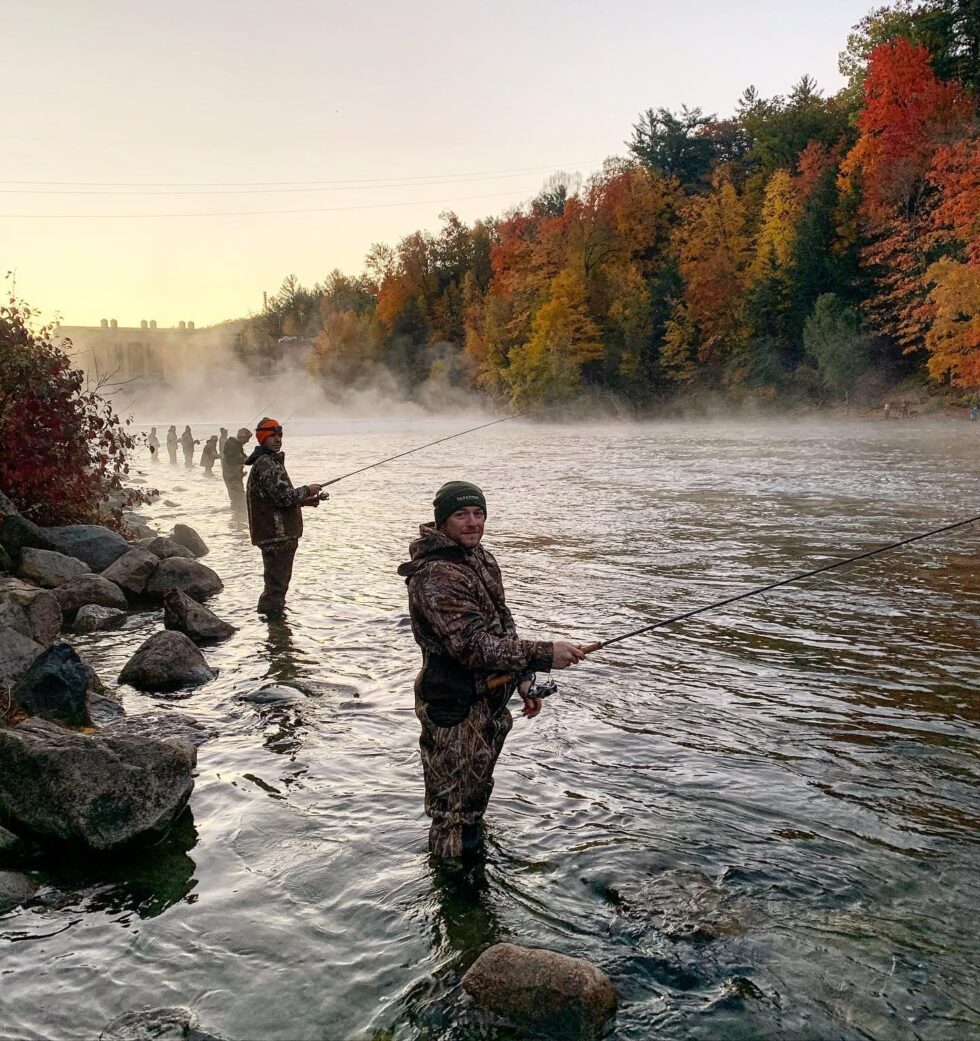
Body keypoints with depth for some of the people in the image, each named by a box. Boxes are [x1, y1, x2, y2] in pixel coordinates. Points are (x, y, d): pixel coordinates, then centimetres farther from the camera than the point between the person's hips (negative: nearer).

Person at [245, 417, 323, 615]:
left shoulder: (272, 461, 18)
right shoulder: (266, 464, -17)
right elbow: (284, 496, -24)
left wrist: (304, 501, 14)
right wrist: (307, 490, -8)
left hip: (278, 534, 11)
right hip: (277, 535, -11)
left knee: (277, 582, 23)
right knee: (276, 585, -6)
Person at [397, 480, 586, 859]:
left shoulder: (483, 560, 7)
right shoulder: (435, 575, -25)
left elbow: (503, 623, 17)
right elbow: (473, 645, -31)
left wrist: (524, 680, 11)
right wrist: (543, 654, -33)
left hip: (490, 702, 10)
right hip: (455, 710, -9)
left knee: (478, 788, 26)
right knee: (453, 809, 2)